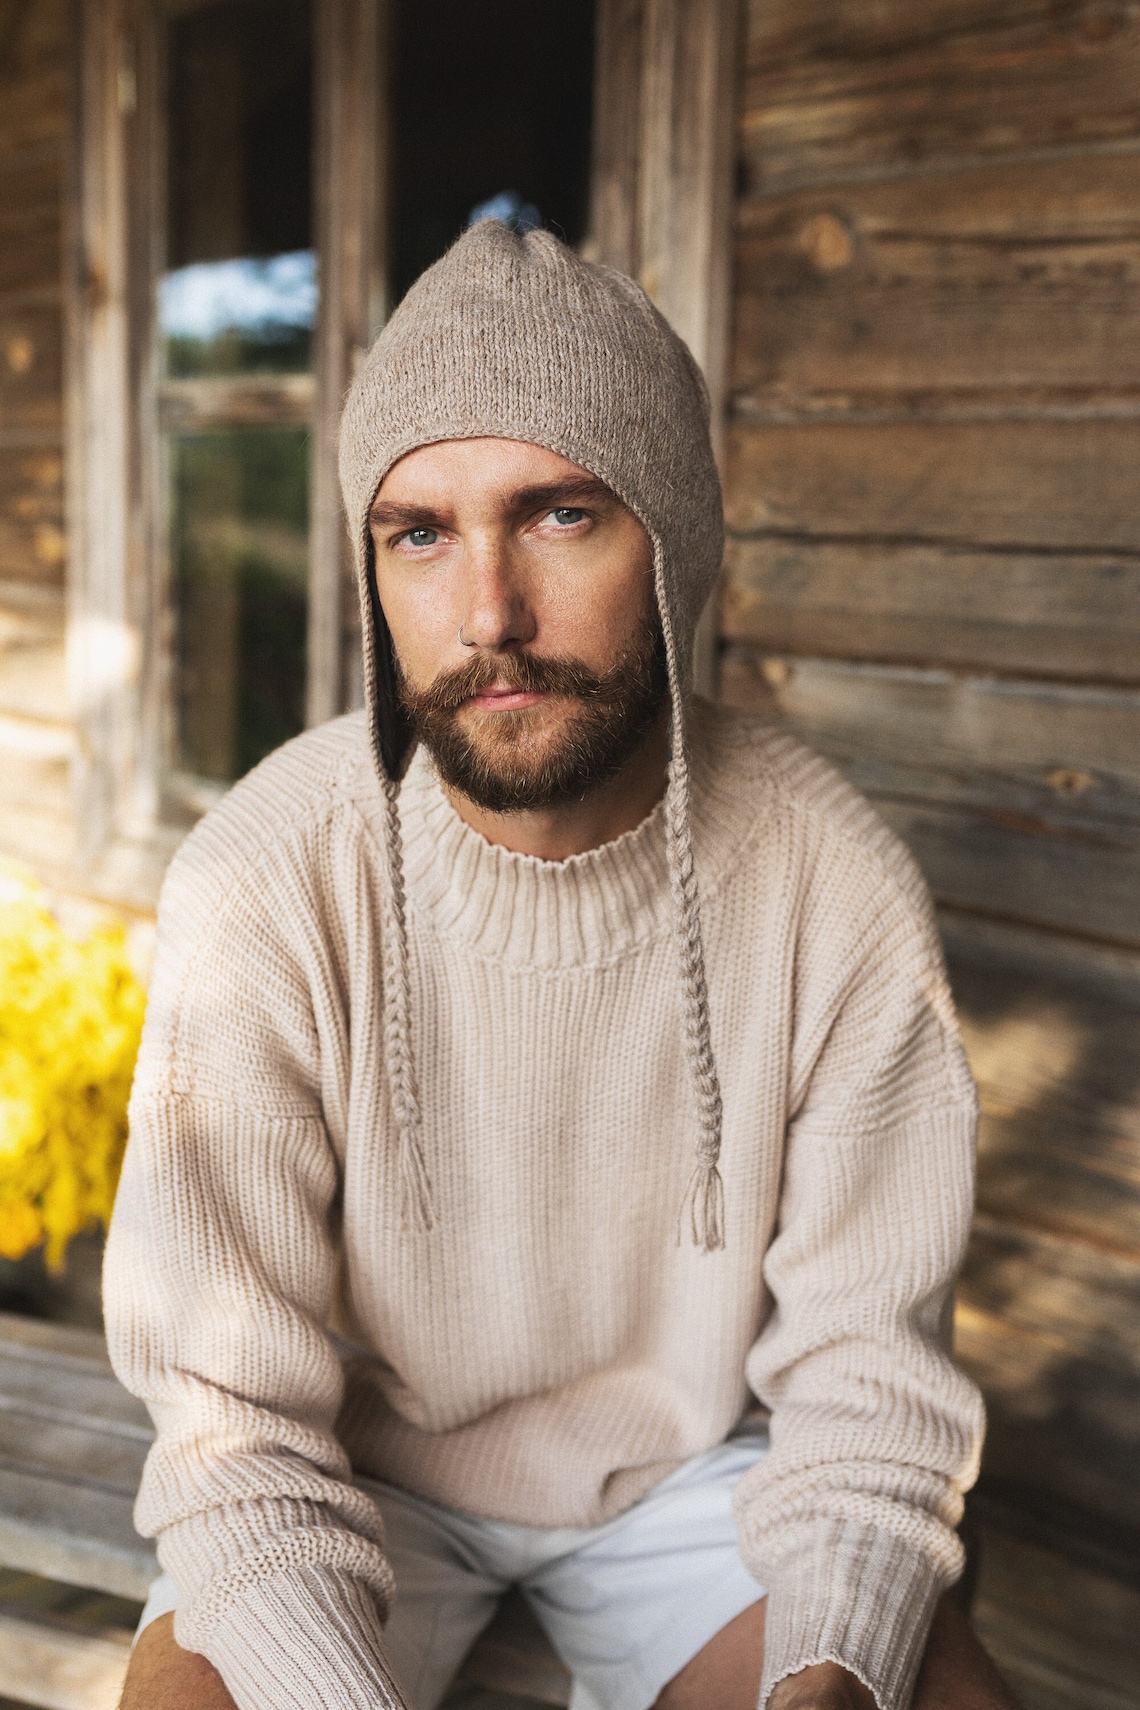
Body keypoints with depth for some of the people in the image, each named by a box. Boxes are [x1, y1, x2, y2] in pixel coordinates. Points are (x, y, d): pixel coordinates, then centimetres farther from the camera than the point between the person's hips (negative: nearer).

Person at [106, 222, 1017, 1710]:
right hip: (357, 1471, -1)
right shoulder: (262, 891, -23)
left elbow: (865, 1358, -11)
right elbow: (233, 1415, -18)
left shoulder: (840, 890, -18)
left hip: (694, 1463, 2)